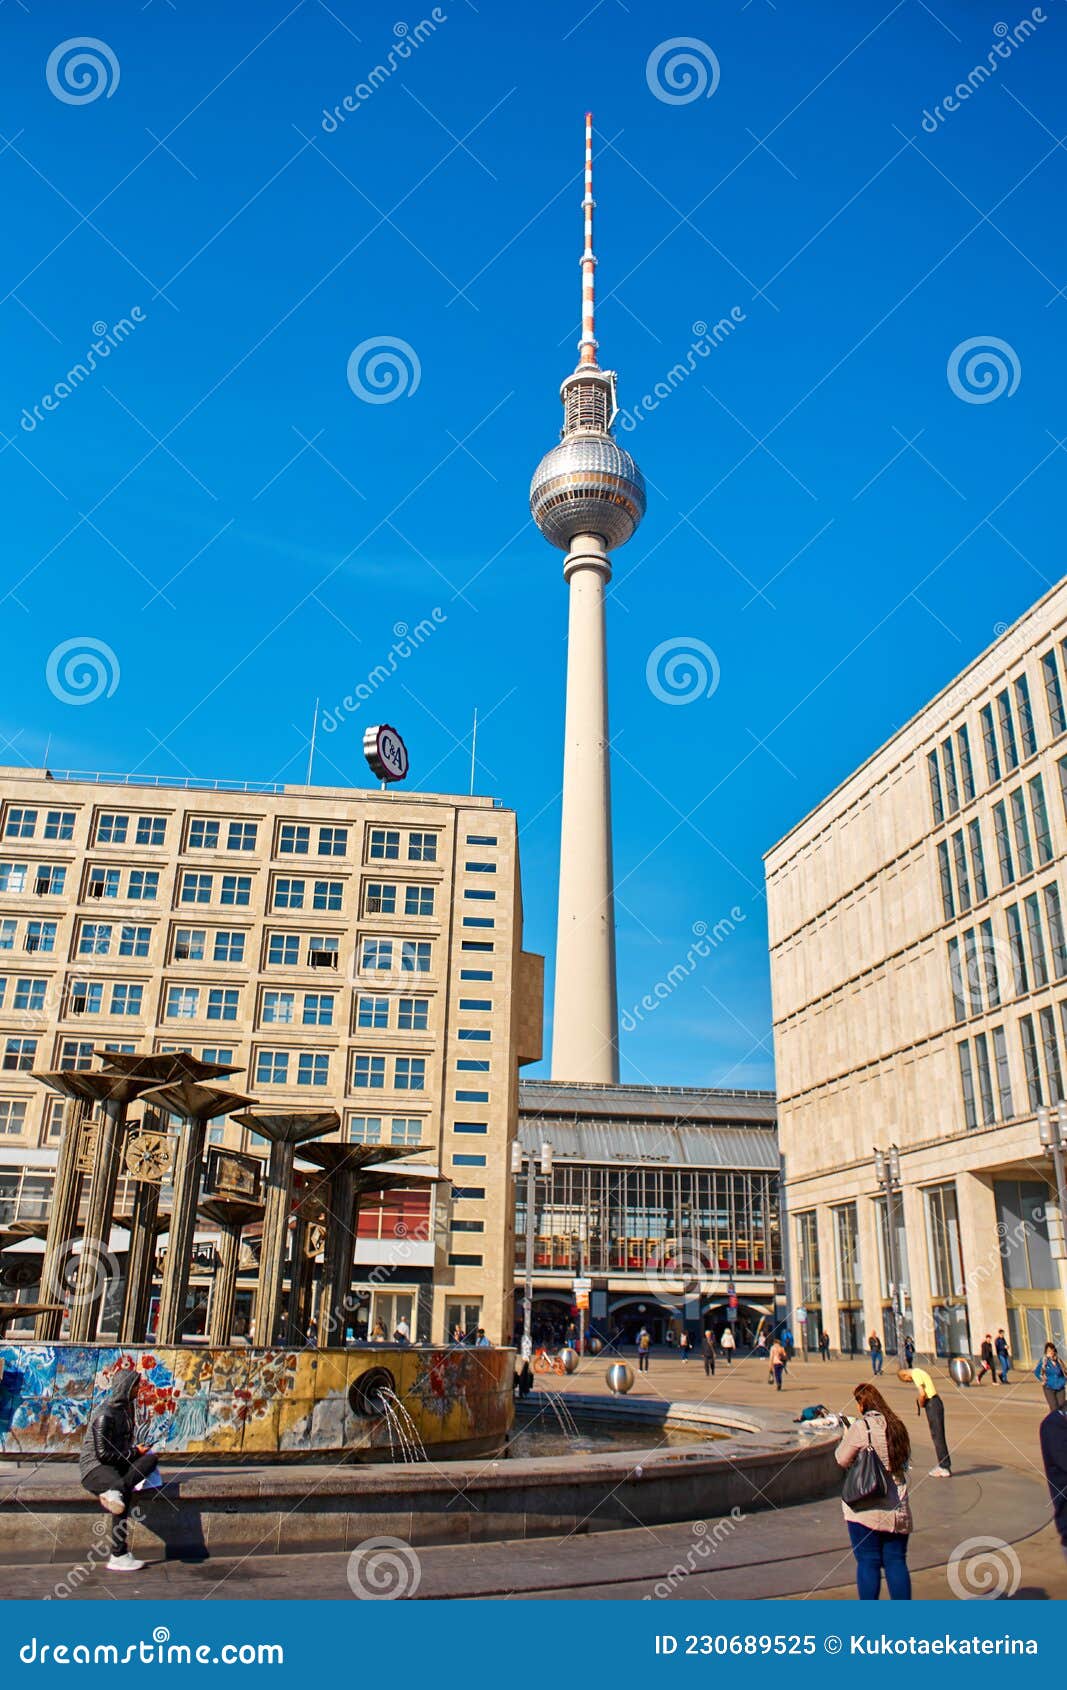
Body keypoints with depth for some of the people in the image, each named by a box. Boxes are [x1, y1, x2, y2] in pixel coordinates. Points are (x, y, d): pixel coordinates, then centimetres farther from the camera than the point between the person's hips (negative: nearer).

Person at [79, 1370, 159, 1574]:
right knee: (125, 1494, -35)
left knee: (152, 1458, -19)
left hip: (119, 1463, 8)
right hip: (94, 1466, -8)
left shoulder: (126, 1408, 12)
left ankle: (115, 1493, -40)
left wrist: (136, 1450, 4)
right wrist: (134, 1452, -10)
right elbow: (103, 1453, -19)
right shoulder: (104, 1414, -16)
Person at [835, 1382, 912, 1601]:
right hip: (897, 1508, 5)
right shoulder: (897, 1426, 8)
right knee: (896, 1561, 10)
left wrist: (845, 1438, 11)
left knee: (868, 1562, 3)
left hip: (866, 1508, -5)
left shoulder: (861, 1426, -12)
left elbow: (842, 1460, -6)